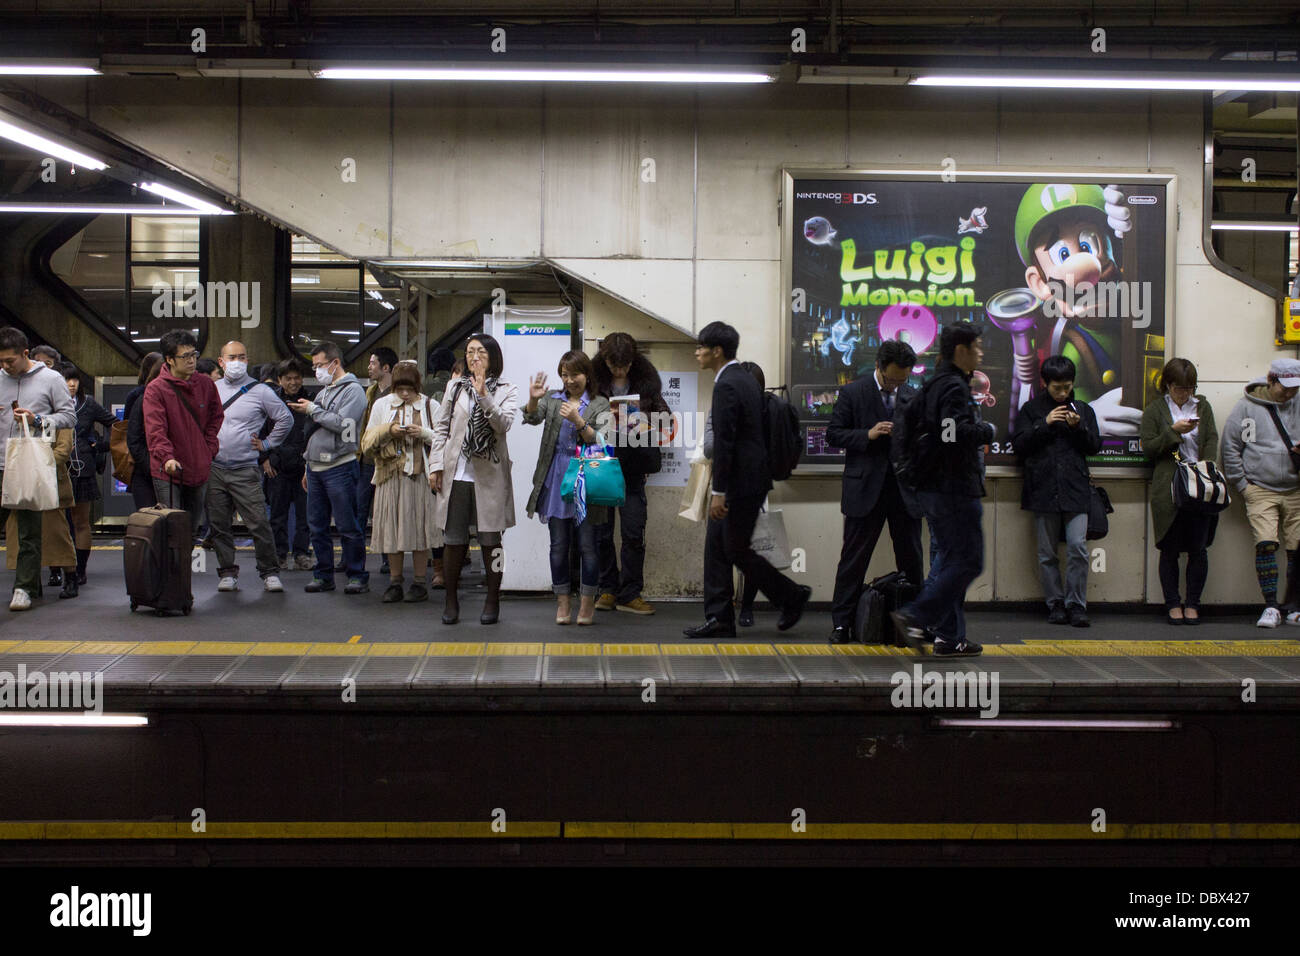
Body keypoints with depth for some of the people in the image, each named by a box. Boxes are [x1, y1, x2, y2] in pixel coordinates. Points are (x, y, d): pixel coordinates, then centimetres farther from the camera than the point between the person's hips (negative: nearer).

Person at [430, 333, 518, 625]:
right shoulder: (454, 386, 11)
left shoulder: (506, 391, 4)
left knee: (490, 539, 3)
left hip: (489, 475, -2)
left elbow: (503, 424, -12)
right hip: (456, 474, 2)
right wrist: (437, 465, 3)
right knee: (454, 540, 4)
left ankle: (492, 601, 13)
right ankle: (450, 600, 15)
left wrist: (484, 395, -23)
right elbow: (441, 428, 11)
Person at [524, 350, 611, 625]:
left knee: (587, 544, -1)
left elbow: (600, 441, -7)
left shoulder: (599, 404, 3)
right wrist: (533, 399, -26)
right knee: (559, 544, 5)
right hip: (556, 480, 2)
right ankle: (563, 601, 14)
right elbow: (532, 418, -6)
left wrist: (578, 420, -21)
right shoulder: (553, 399, 11)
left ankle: (587, 601, 10)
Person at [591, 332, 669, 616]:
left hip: (632, 465, 1)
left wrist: (652, 427, -11)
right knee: (601, 532, 5)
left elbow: (662, 413, 10)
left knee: (634, 533, -1)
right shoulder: (593, 380, -2)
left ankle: (630, 593, 8)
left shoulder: (646, 379, 2)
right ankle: (608, 590, 18)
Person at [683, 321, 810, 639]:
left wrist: (719, 492, -21)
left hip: (741, 482, -10)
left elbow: (724, 442, -22)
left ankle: (792, 595, 13)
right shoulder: (746, 378, 12)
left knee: (736, 551, 0)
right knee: (715, 547, 9)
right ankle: (719, 618, 11)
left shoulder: (726, 386, -18)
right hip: (748, 476, 10)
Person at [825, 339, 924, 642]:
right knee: (854, 557, 0)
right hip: (866, 488, -4)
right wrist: (868, 435, -16)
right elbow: (833, 435, -3)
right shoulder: (852, 393, -2)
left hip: (906, 489, 4)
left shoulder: (913, 396, 10)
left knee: (911, 557, 7)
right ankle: (842, 623, 5)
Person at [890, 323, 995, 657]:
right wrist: (988, 430, -10)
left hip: (932, 488, 10)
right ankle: (915, 617, -8)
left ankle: (949, 636, 15)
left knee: (947, 559, 13)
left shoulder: (932, 385, 16)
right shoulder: (954, 386, -15)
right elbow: (957, 432, -29)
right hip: (955, 489, -10)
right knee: (967, 561, -5)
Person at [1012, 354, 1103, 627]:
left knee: (1078, 548, -10)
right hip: (1043, 489, 0)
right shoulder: (1031, 409, 8)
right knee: (1047, 553, 3)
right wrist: (1045, 424, -9)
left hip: (1075, 490, 0)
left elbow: (1095, 446, 10)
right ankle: (1055, 604, 12)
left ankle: (1076, 605, -2)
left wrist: (1078, 427, -7)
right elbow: (1019, 444, 0)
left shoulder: (1083, 410, 13)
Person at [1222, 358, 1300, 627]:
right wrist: (1242, 485, -2)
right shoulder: (1247, 407, 1)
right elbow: (1230, 447, 3)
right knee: (1266, 544, -15)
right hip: (1260, 491, -3)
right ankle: (1271, 607, -10)